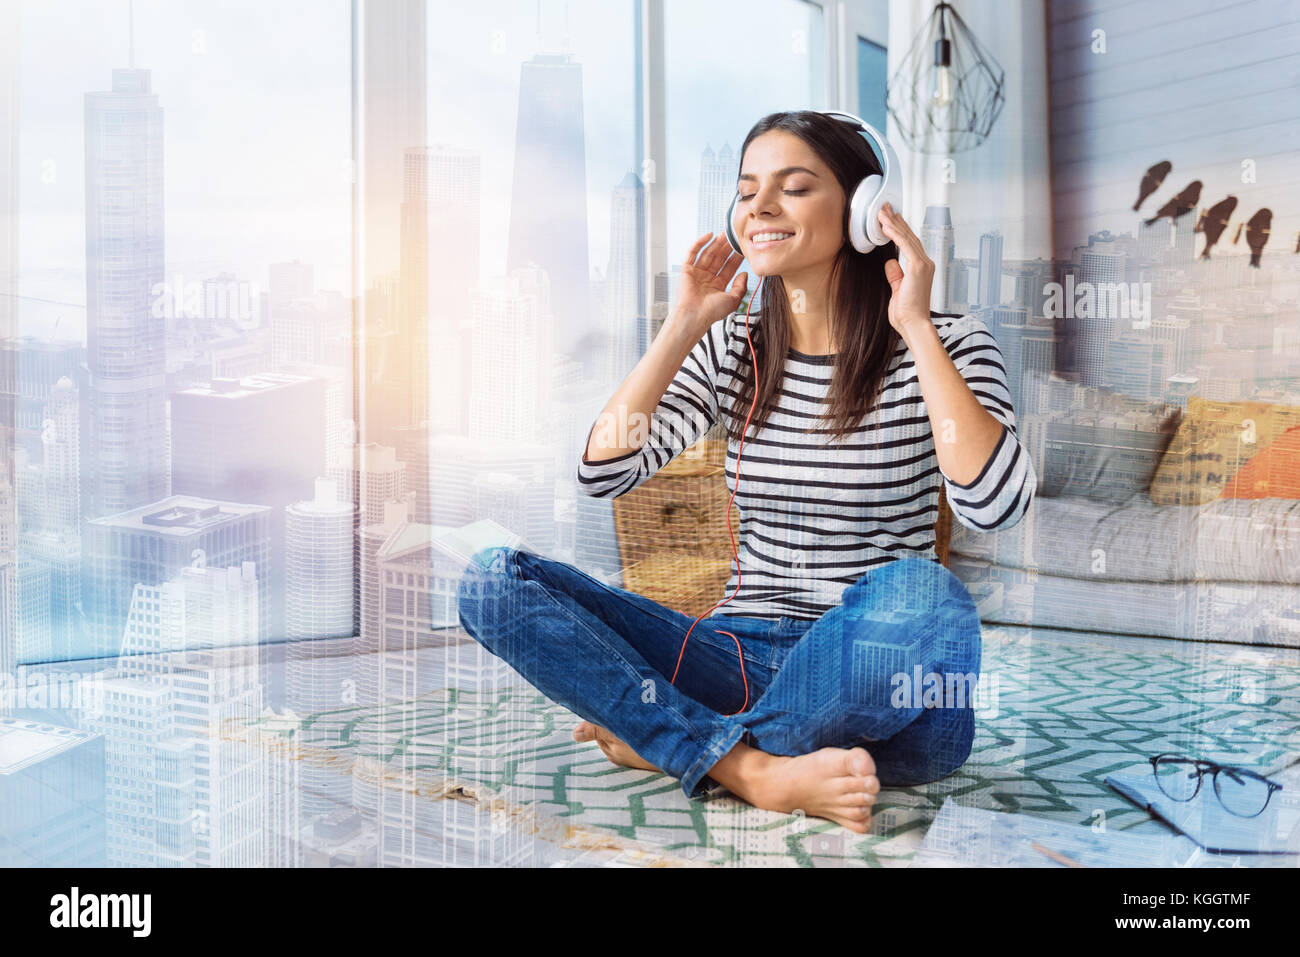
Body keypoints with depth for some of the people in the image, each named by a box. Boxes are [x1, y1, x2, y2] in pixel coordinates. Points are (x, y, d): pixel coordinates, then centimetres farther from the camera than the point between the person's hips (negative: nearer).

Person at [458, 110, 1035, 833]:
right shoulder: (730, 353, 8)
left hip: (883, 686, -3)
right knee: (493, 578, -13)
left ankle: (662, 740, -17)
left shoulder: (944, 347, -1)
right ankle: (754, 769, -25)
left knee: (919, 592, -39)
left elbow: (995, 504, -20)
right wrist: (684, 327, -4)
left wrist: (918, 328, -15)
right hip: (744, 659, 3)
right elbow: (603, 472, -3)